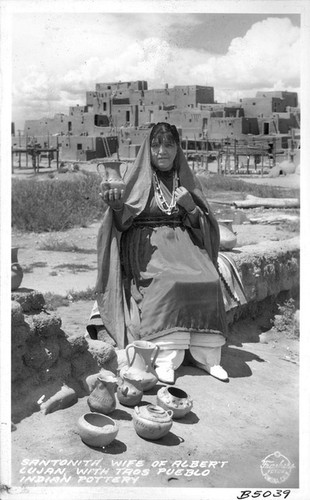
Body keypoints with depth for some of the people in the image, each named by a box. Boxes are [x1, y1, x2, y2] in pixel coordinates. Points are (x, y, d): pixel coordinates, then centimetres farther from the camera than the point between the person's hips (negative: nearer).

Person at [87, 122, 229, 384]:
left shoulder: (187, 180, 13)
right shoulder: (139, 179, 5)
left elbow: (201, 225, 12)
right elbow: (122, 223, -1)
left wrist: (191, 208, -9)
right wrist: (116, 207, -23)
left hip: (183, 242, 3)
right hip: (148, 244, -3)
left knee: (208, 281, -27)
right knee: (165, 283, -34)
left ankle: (206, 353, -19)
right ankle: (166, 357, -32)